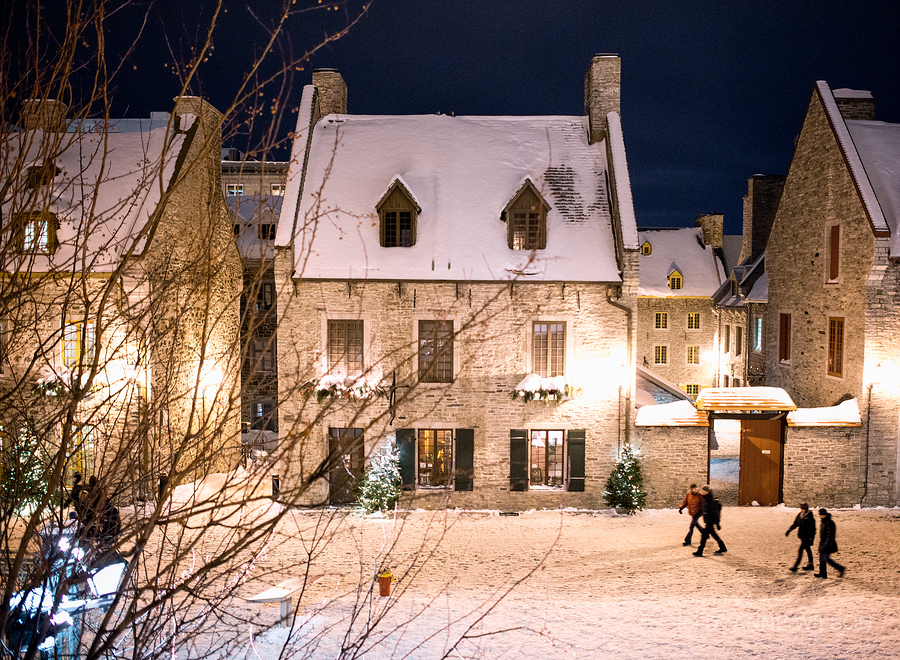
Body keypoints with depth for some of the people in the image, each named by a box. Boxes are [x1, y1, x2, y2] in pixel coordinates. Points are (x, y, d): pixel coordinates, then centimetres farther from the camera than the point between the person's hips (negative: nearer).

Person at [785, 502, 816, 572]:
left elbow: (812, 529, -15)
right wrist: (789, 530, 3)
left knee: (800, 551, -9)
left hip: (807, 537, -8)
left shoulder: (810, 517, -17)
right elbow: (795, 524, 16)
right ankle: (810, 565, 32)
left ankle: (795, 567, -9)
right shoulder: (800, 515, 5)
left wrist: (811, 539, -17)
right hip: (802, 536, 8)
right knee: (808, 550, 20)